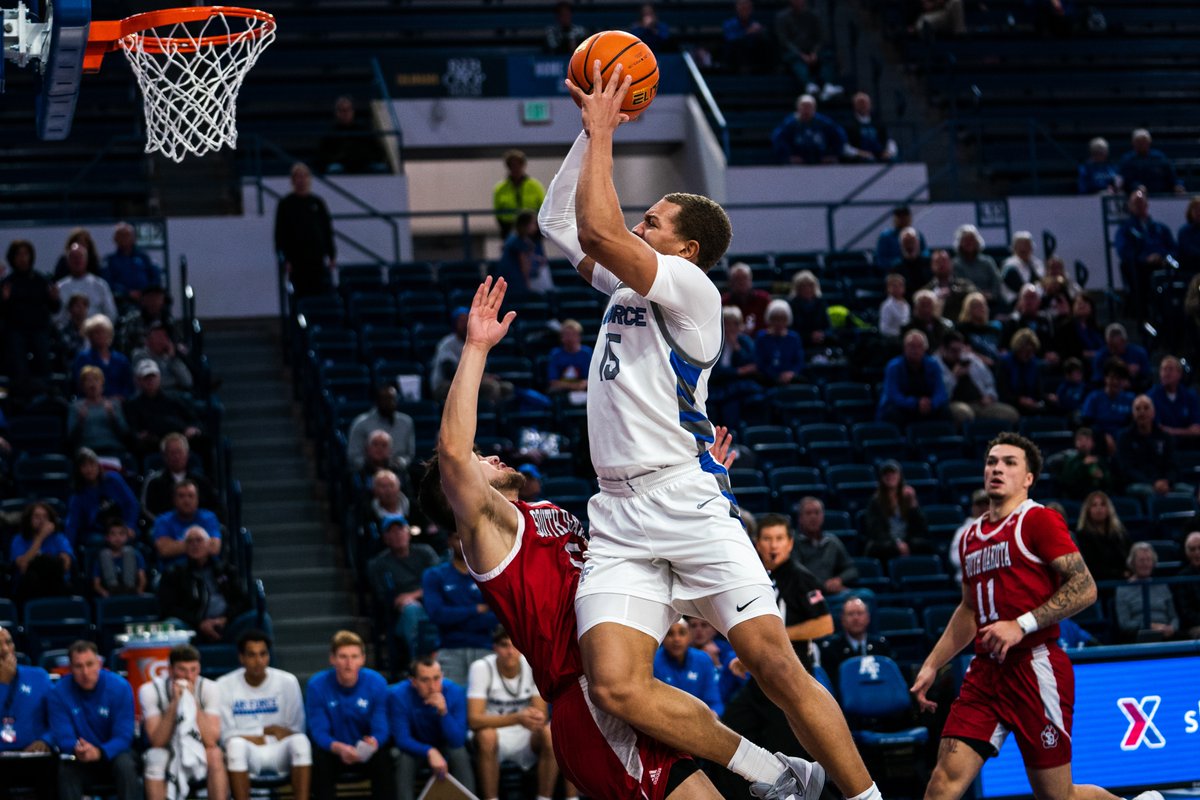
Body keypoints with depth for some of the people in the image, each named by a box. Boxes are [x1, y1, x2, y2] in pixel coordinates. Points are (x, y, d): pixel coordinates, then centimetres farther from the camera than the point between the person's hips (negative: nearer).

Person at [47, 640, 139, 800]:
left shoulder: (120, 687, -12)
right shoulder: (59, 693, -10)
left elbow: (124, 737, -15)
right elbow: (63, 738, -13)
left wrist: (99, 752, -37)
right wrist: (76, 750, -38)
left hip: (112, 755, 0)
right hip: (81, 761, 0)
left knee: (125, 765, -34)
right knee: (66, 768, -33)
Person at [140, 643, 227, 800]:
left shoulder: (209, 689, -14)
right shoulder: (150, 691, -16)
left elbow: (211, 741, -24)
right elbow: (158, 742, -23)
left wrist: (192, 700, -29)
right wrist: (174, 703, -31)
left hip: (199, 759, 1)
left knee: (215, 754, -31)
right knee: (156, 757, -33)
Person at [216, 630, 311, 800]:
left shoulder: (287, 682, 1)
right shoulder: (225, 685, -2)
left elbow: (295, 730, 2)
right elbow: (226, 736, -4)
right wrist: (266, 731, -8)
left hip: (279, 754, 1)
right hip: (247, 755, -1)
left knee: (300, 741, -31)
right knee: (236, 744, -35)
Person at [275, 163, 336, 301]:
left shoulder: (317, 203, 11)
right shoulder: (286, 205, 2)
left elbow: (328, 231, 13)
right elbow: (280, 235, 0)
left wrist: (332, 256, 7)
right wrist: (285, 260, -7)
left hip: (318, 259, 2)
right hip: (297, 262, -2)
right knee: (302, 296, -3)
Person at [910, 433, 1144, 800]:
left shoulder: (1039, 520, -5)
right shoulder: (972, 537, 17)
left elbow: (1084, 588, -14)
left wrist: (1022, 625, -20)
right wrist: (931, 665, 23)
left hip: (1036, 668, -6)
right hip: (986, 671, 6)